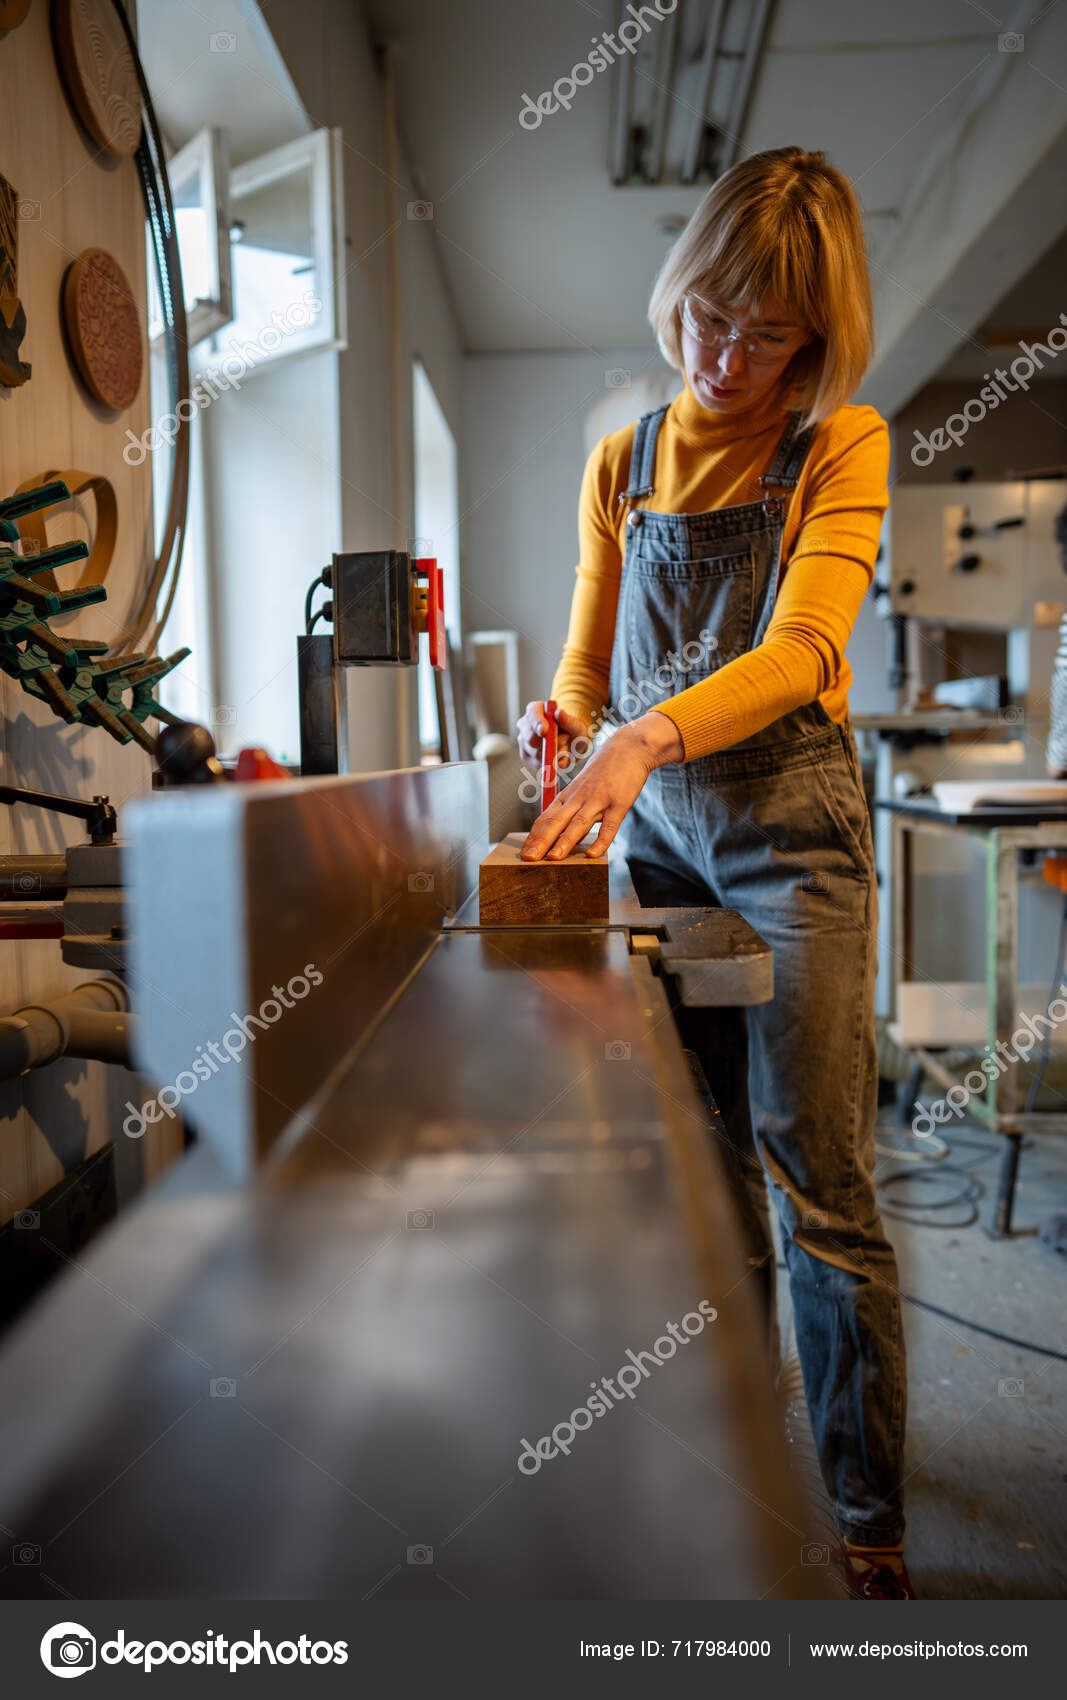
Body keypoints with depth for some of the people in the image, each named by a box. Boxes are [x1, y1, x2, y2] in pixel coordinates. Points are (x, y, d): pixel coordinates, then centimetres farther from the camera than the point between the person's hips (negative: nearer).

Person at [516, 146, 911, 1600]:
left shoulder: (840, 447, -1)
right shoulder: (624, 464, 12)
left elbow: (800, 649, -16)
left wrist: (652, 733, -33)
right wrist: (566, 721, -8)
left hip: (789, 824, -4)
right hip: (655, 833, 4)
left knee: (819, 1187, -4)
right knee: (704, 1167, 11)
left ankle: (868, 1529, 11)